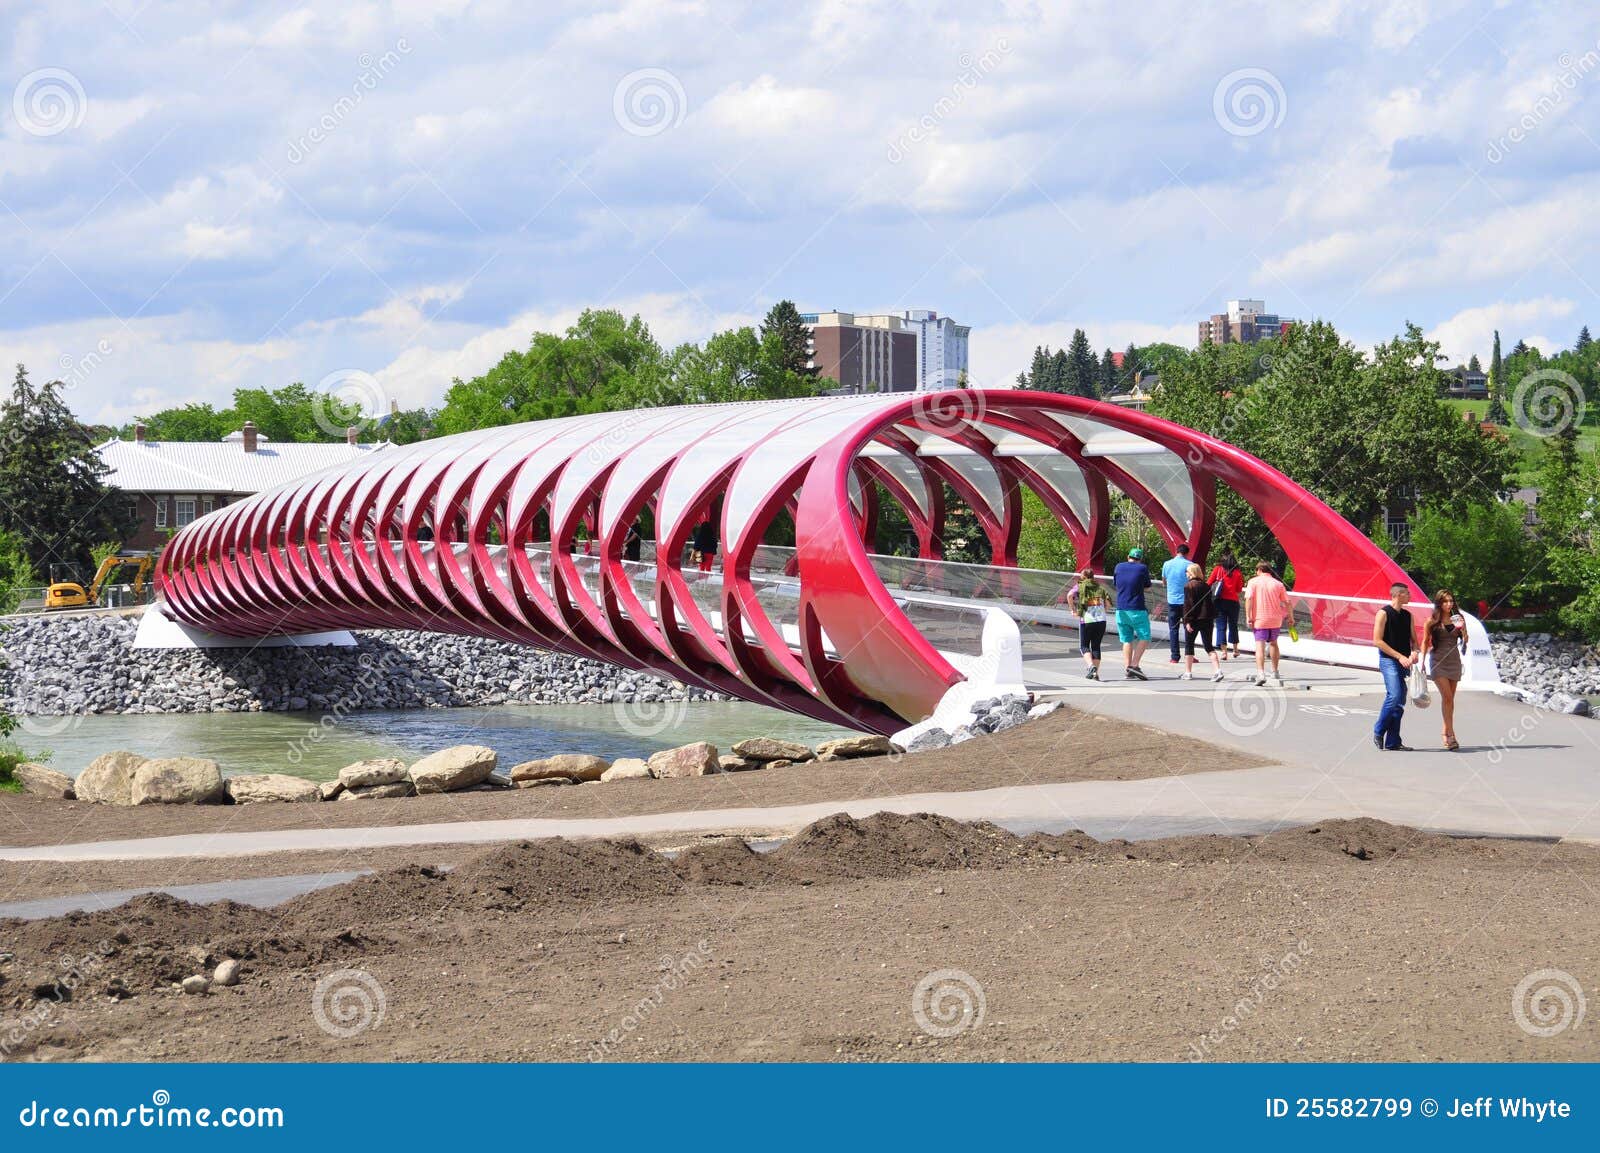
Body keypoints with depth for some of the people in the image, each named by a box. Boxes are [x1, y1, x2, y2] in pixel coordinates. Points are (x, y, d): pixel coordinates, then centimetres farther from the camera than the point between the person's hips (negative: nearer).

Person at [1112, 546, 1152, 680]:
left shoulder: (1119, 567, 6)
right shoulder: (1142, 568, -4)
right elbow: (1147, 586, 6)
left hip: (1121, 609, 4)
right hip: (1137, 609, -4)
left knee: (1127, 640, 10)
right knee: (1144, 638, 2)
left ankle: (1127, 668, 4)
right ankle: (1134, 665, -11)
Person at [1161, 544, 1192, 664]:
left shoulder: (1167, 564, 3)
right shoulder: (1188, 565, -7)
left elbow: (1164, 582, 16)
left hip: (1172, 601, 2)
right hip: (1186, 600, -2)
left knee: (1173, 629, 4)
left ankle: (1174, 657, 0)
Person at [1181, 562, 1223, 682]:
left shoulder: (1189, 585, -9)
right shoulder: (1205, 585, 9)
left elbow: (1188, 604, -14)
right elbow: (1210, 603, 13)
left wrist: (1187, 621, -14)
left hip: (1193, 619, -5)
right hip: (1207, 618, 5)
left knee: (1189, 645, 7)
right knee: (1208, 645, 7)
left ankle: (1188, 672, 9)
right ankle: (1217, 670, -8)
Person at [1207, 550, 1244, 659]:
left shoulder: (1218, 569, -3)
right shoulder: (1237, 572, -1)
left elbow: (1208, 583, -2)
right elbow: (1239, 589, 3)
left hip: (1220, 601, -1)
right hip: (1233, 601, 1)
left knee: (1221, 626, 2)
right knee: (1233, 625, 17)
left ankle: (1224, 651, -8)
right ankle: (1235, 650, 25)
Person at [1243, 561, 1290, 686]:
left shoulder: (1253, 582, -1)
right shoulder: (1278, 584, 5)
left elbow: (1248, 599, -13)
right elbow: (1287, 602, 6)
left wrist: (1248, 616, -13)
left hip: (1259, 619, -3)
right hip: (1275, 619, 3)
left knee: (1260, 645, -5)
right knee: (1273, 643, 22)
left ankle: (1260, 673, -23)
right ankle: (1275, 672, 31)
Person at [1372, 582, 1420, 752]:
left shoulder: (1407, 615, 15)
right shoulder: (1384, 613, -6)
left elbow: (1413, 639, 19)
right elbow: (1377, 640, -11)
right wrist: (1399, 656, -15)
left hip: (1403, 662, 7)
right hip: (1388, 661, -7)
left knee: (1400, 702, 4)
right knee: (1394, 696, -20)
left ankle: (1392, 742, 6)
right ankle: (1378, 731, -2)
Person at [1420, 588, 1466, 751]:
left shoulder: (1458, 619, 5)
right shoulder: (1432, 621, -3)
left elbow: (1465, 640, 7)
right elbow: (1425, 642, 5)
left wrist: (1462, 629, -13)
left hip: (1454, 660, 4)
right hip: (1438, 661, -4)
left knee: (1450, 698, 6)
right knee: (1447, 696, -13)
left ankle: (1446, 733, 16)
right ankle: (1451, 735, -17)